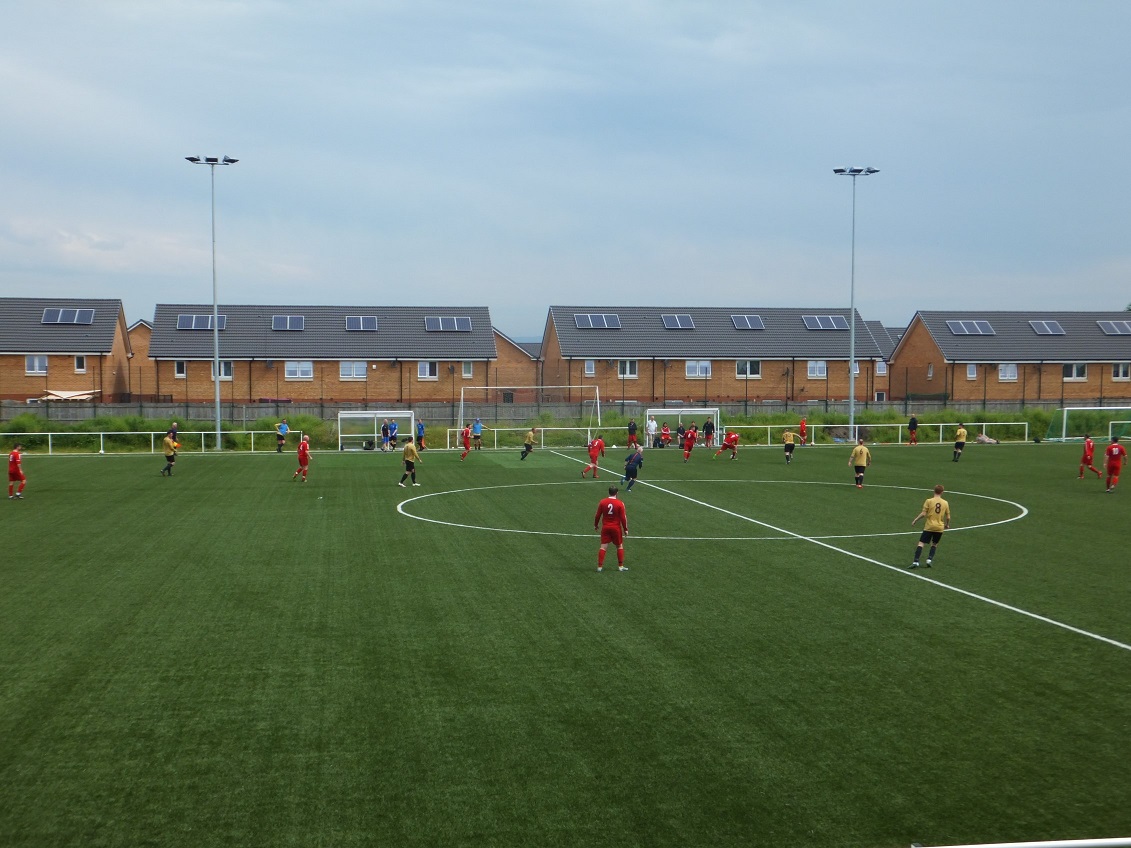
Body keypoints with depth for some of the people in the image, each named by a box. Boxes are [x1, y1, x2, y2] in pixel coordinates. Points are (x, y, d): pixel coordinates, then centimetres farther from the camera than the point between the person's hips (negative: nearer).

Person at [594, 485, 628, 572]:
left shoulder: (602, 502, -3)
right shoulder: (620, 504, -10)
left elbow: (597, 515, 2)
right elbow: (623, 518, -8)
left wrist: (595, 525, 16)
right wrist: (625, 529, 2)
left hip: (605, 527, 2)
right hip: (616, 528, -2)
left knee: (603, 547, 4)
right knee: (620, 546, 14)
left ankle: (599, 566, 2)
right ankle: (621, 566, 15)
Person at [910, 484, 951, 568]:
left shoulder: (929, 501, -6)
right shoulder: (945, 503, 2)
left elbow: (923, 514, -10)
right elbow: (948, 517, 6)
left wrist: (915, 520, 3)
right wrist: (947, 525, 25)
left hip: (929, 527, -3)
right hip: (939, 527, 3)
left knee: (921, 543, -3)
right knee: (934, 544, 22)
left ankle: (916, 562, -14)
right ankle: (929, 560, 7)